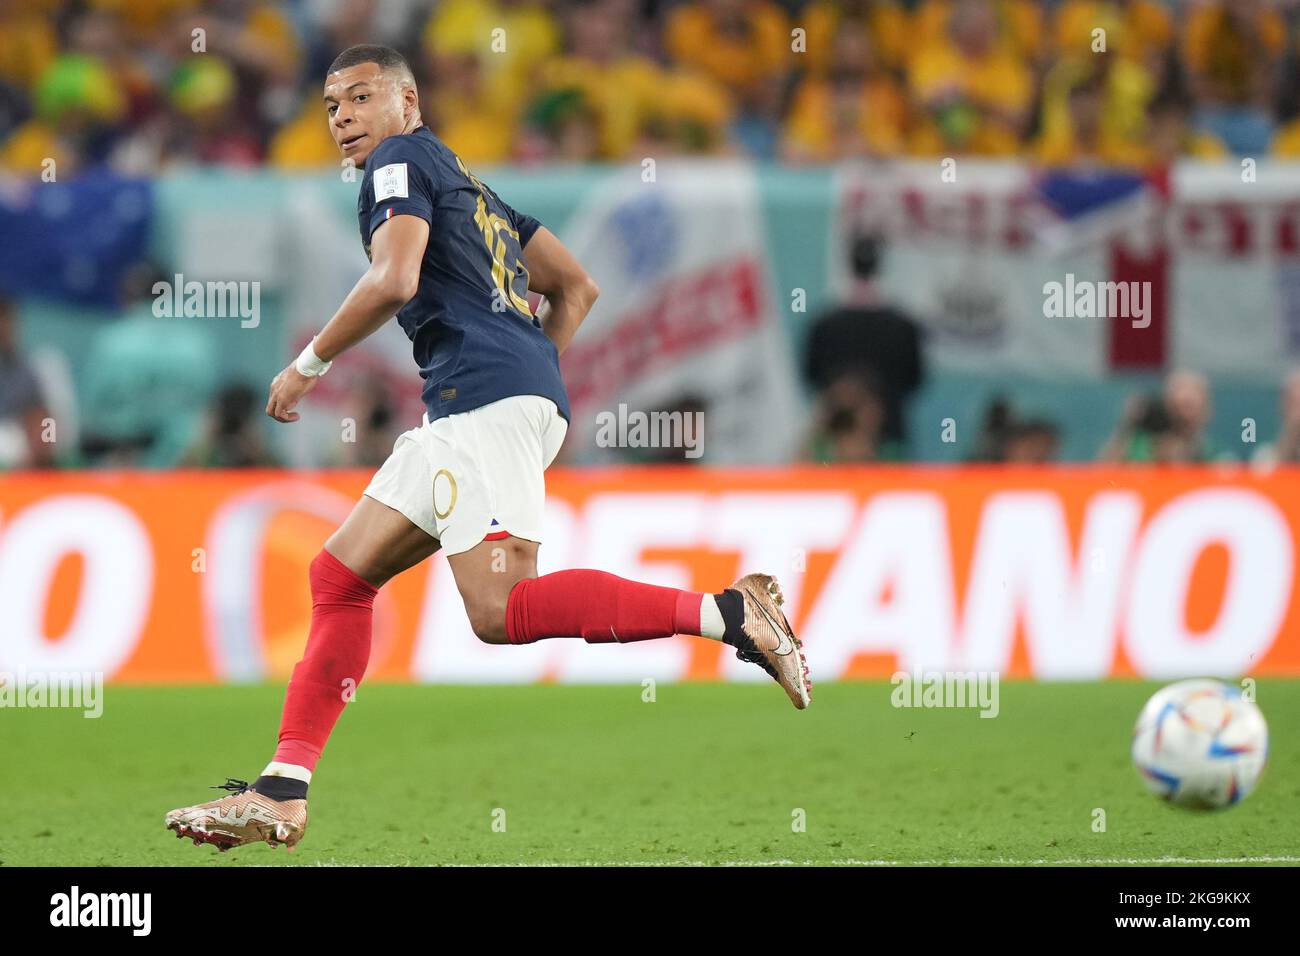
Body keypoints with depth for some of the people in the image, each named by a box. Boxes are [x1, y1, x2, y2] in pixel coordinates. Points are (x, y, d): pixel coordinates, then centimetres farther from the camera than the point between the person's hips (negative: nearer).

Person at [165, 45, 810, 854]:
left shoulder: (401, 159, 3)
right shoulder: (466, 184, 30)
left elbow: (394, 280, -14)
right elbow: (577, 286, 30)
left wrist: (308, 366, -4)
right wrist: (536, 372, 27)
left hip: (487, 395, -10)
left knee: (501, 611, -22)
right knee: (340, 576, 8)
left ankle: (729, 613, -25)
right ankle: (282, 794, 3)